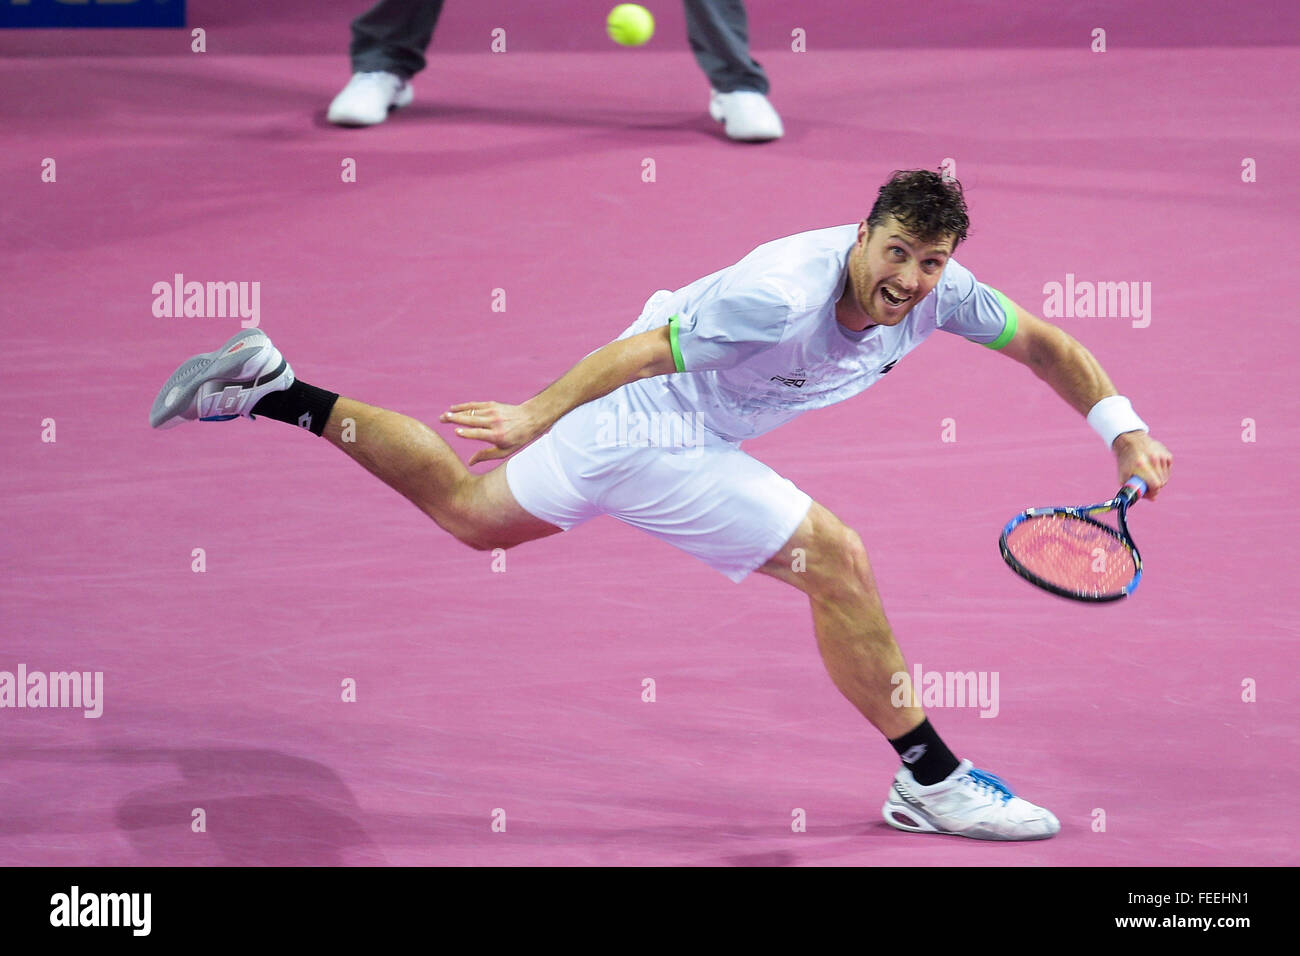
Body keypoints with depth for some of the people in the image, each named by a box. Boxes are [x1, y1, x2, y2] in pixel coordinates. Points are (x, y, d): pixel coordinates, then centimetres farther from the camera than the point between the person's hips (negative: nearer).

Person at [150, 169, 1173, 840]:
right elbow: (641, 352, -26)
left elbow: (1046, 344, 3)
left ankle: (274, 389, 28)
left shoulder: (936, 290, -11)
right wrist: (536, 416, -20)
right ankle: (930, 782, -3)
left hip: (621, 429, 9)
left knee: (471, 510, 26)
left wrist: (1121, 425, -9)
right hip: (654, 429, -9)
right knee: (838, 563, -14)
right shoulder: (785, 297, -34)